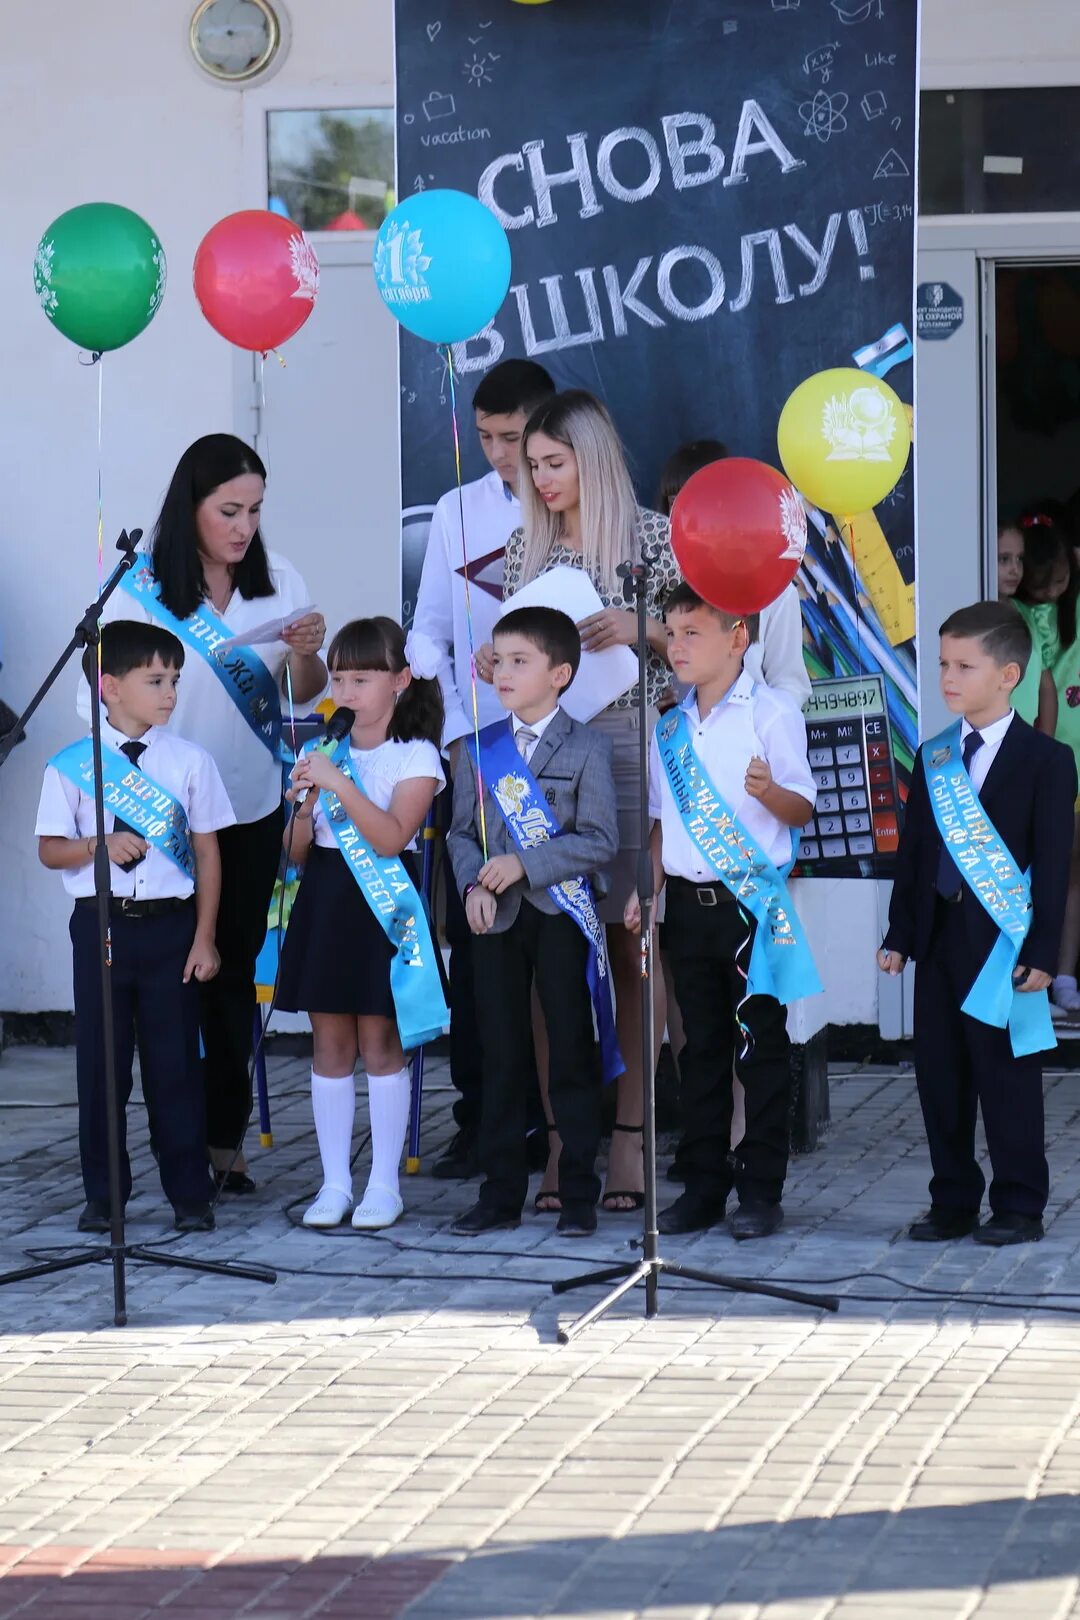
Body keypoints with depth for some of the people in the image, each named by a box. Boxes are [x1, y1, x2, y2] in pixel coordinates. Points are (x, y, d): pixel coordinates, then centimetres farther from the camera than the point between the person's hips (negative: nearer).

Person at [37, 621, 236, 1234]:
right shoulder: (72, 766, 0)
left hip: (170, 924, 0)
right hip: (101, 924, 0)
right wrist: (100, 846, -19)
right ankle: (103, 1194, 16)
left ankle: (190, 1194, 13)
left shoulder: (190, 761, 1)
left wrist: (204, 938, 0)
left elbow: (208, 853, 4)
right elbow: (50, 850, 2)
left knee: (175, 1060, 4)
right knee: (100, 1061, 5)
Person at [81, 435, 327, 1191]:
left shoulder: (278, 580, 1)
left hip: (255, 809, 3)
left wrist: (305, 653, -12)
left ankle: (227, 1139, 14)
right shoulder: (143, 590, -8)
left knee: (237, 971, 8)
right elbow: (105, 703, -6)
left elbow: (305, 695, 9)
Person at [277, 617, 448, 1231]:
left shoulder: (416, 756, -4)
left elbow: (392, 836, -18)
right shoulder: (322, 752, 10)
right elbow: (297, 853, 11)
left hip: (382, 903, -5)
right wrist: (303, 807, -8)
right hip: (325, 901, 5)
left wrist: (338, 783, -22)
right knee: (331, 1043, 6)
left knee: (381, 1042, -2)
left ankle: (385, 1184, 5)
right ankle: (335, 1182, 11)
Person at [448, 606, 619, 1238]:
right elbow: (463, 831, 11)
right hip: (498, 919, 4)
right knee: (501, 1056, 6)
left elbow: (600, 840, -9)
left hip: (562, 915, -4)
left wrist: (525, 864, -17)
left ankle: (579, 1196, 6)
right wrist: (474, 884, -8)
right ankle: (501, 1192, 12)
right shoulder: (481, 749, 10)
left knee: (572, 1055, 0)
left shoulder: (588, 747, -3)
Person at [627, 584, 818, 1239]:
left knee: (760, 1046, -1)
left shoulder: (771, 714, -7)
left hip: (752, 901, -6)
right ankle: (705, 1185, 16)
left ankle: (761, 1190, 4)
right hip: (689, 903, 6)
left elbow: (803, 810, -9)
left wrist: (769, 790, -29)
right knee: (701, 1047, 10)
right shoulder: (672, 729, 12)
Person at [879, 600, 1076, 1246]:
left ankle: (1020, 1208, 8)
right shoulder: (933, 758, 11)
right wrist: (900, 935, 7)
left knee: (1007, 1078, -1)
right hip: (940, 937, 6)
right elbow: (913, 852, 13)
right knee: (940, 1077, 8)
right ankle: (953, 1203, 17)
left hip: (1004, 943, -6)